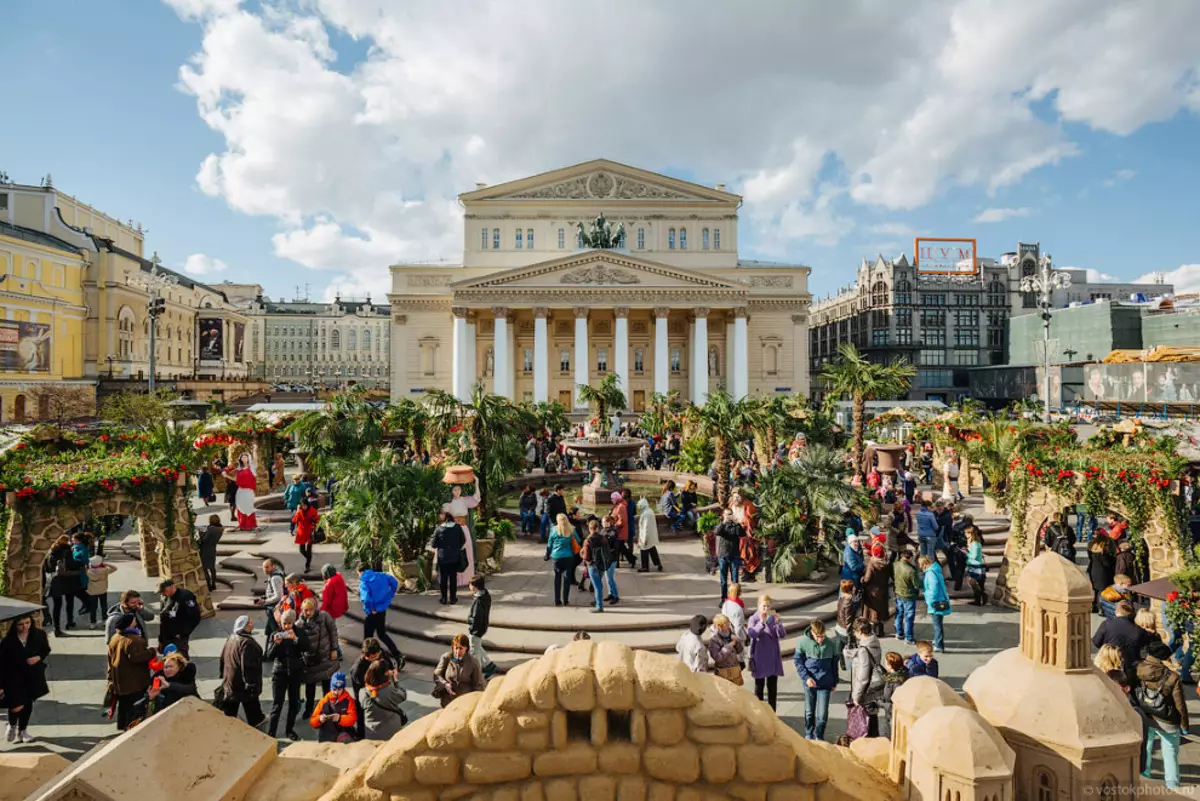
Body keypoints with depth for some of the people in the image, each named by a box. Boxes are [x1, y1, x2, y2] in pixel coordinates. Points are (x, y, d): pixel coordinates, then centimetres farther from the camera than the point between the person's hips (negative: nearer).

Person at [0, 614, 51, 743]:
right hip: (13, 677, -3)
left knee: (28, 703, 13)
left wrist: (39, 657, -17)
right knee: (17, 706, -5)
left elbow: (46, 649, 5)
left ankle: (22, 730, 37)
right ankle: (12, 725, 31)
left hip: (33, 675, 3)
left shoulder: (39, 634, -12)